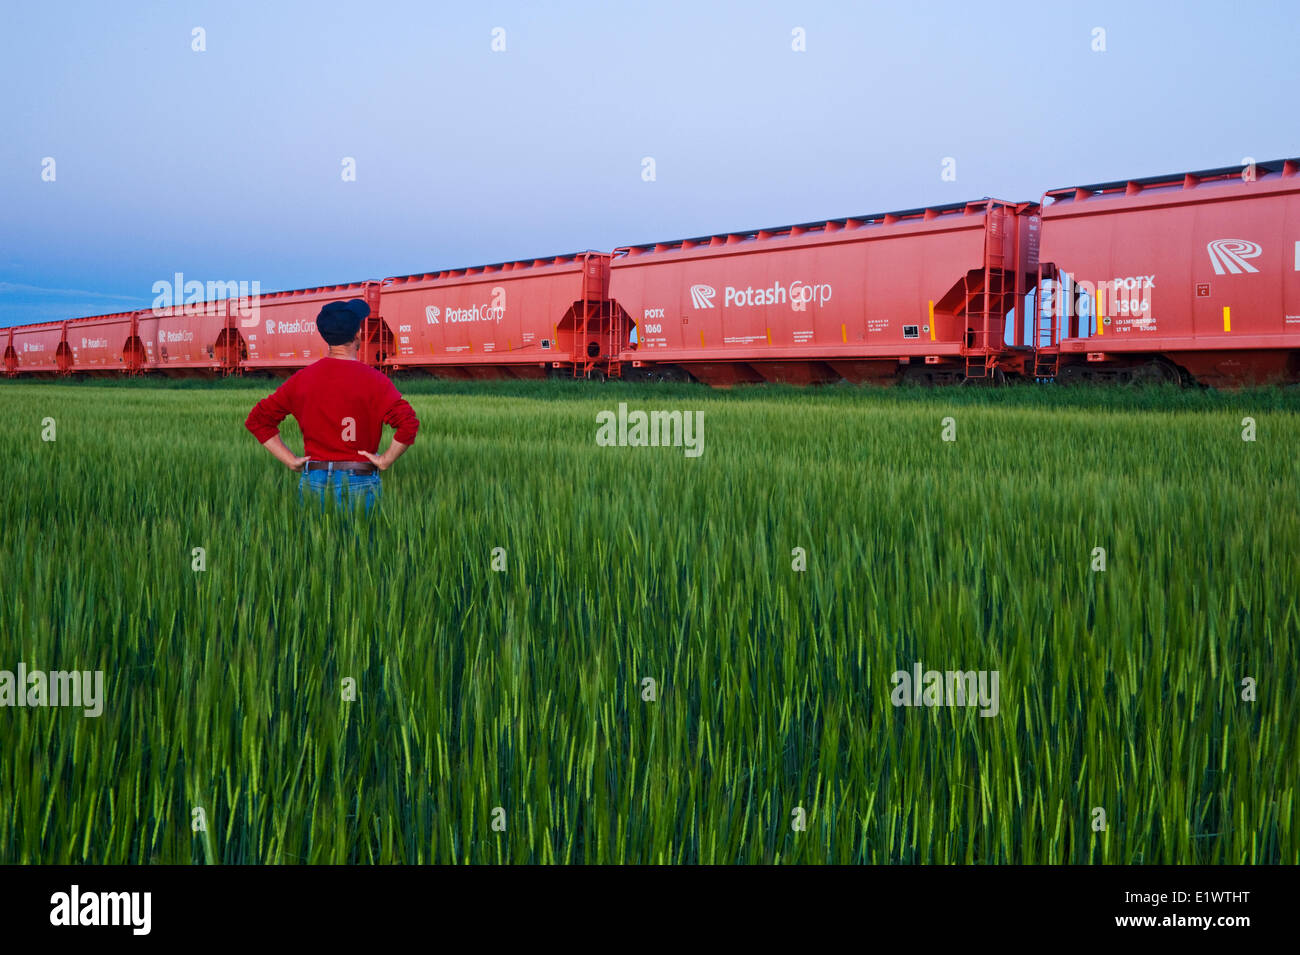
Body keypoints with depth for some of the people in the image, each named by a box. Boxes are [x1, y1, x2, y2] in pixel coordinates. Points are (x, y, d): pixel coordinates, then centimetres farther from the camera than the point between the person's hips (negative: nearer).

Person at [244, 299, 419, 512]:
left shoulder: (301, 378, 4)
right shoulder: (373, 380, -10)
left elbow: (258, 419, 9)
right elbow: (408, 423, -21)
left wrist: (290, 460, 8)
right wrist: (386, 460, -9)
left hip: (313, 479, 4)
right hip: (360, 481, -4)